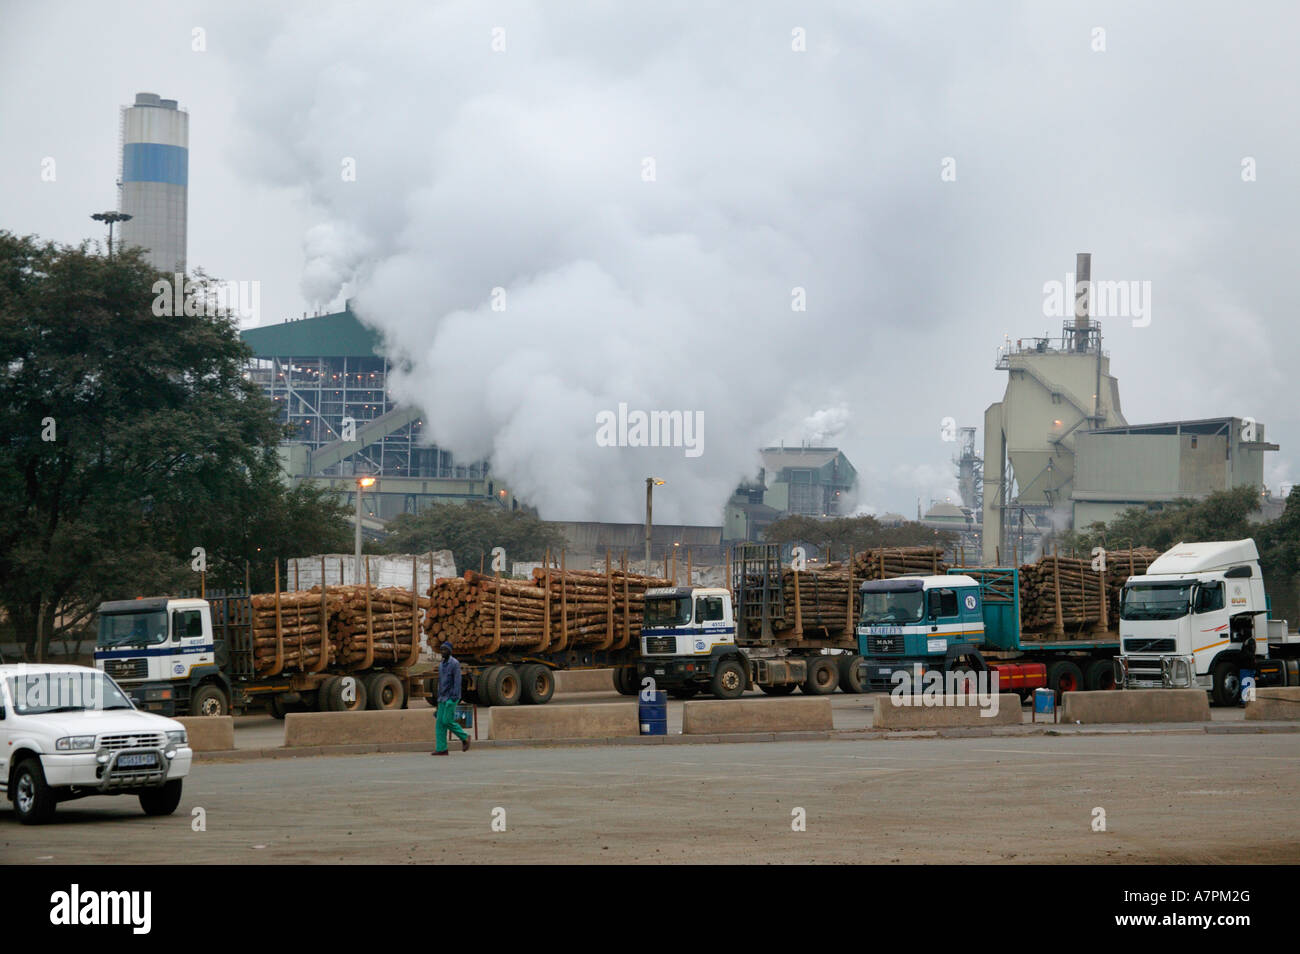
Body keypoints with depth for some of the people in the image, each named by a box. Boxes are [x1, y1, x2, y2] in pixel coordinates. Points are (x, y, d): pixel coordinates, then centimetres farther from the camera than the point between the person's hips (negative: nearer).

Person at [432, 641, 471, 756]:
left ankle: (464, 737, 6)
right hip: (443, 698, 8)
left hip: (452, 697, -8)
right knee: (440, 723, -1)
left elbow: (457, 680, -16)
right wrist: (439, 698, 20)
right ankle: (441, 749, -3)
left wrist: (454, 697, -24)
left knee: (447, 721, -13)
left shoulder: (455, 663, -10)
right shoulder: (442, 665, 16)